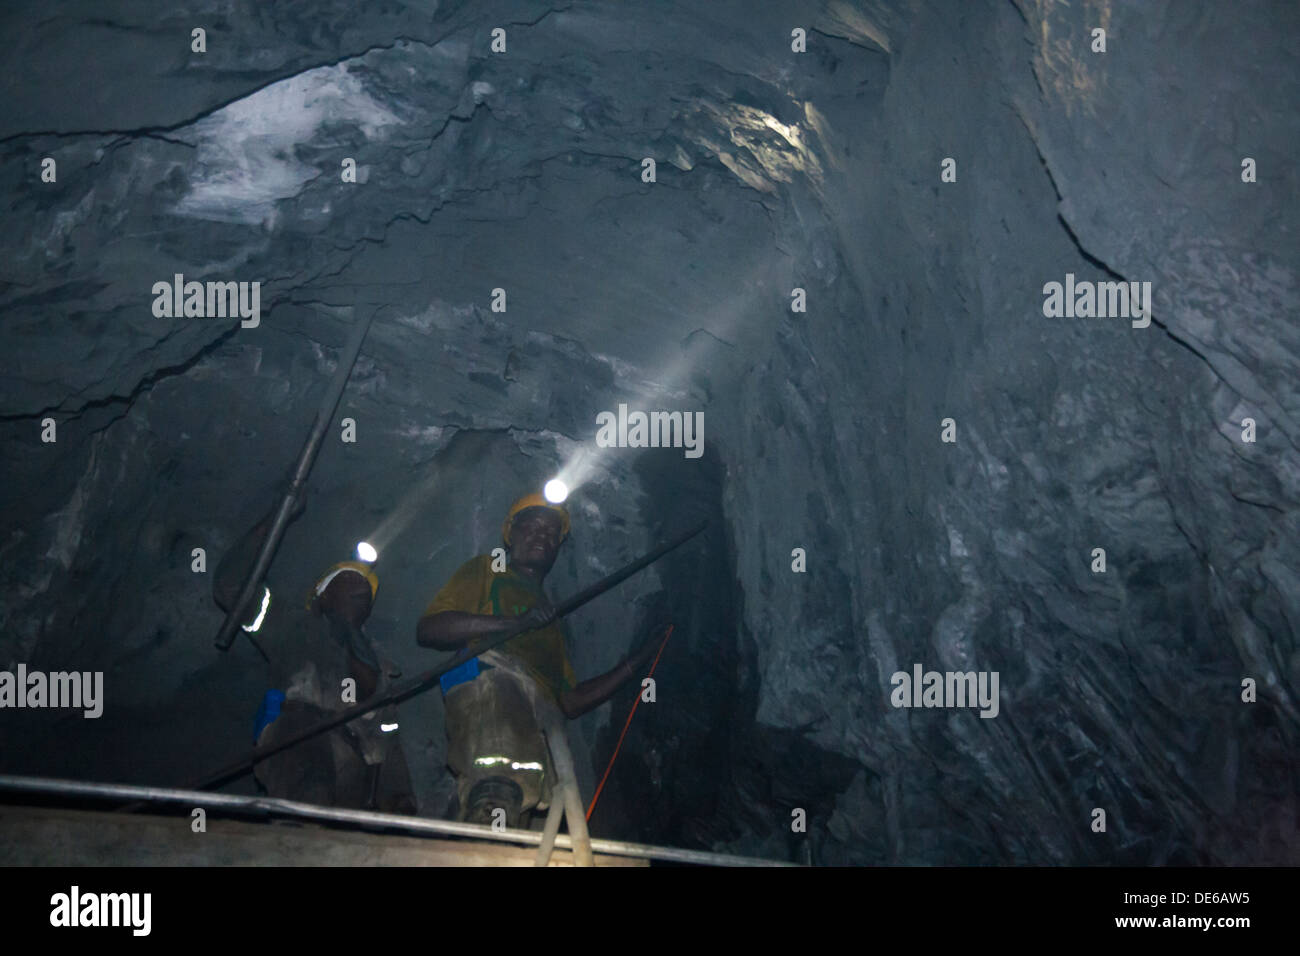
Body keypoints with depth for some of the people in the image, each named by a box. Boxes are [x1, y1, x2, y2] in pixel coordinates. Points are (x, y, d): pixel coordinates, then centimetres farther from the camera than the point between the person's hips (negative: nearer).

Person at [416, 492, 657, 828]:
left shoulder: (552, 617, 43)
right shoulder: (486, 570, 29)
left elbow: (570, 701, 33)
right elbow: (428, 629, 10)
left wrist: (636, 664, 27)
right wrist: (516, 622, 0)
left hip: (540, 716, 5)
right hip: (488, 677, -5)